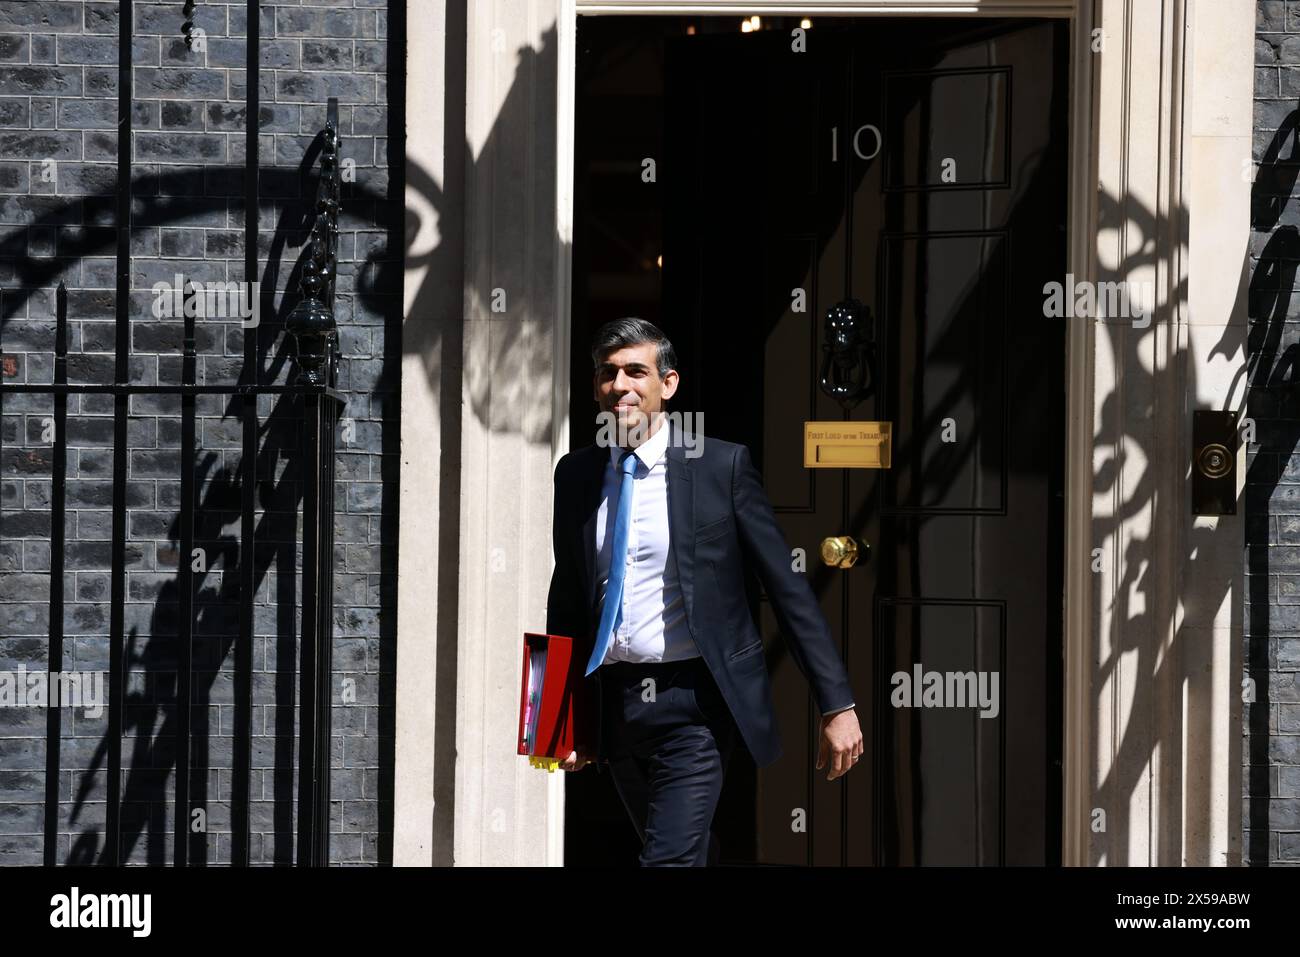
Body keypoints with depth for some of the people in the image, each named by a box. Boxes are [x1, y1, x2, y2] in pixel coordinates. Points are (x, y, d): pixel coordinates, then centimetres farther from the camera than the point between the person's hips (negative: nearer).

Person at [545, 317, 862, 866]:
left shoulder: (722, 466, -5)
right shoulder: (575, 476, 7)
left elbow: (788, 587, -5)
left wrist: (837, 705, -9)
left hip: (695, 702, -5)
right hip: (612, 707, 5)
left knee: (670, 859, -15)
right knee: (688, 854, 16)